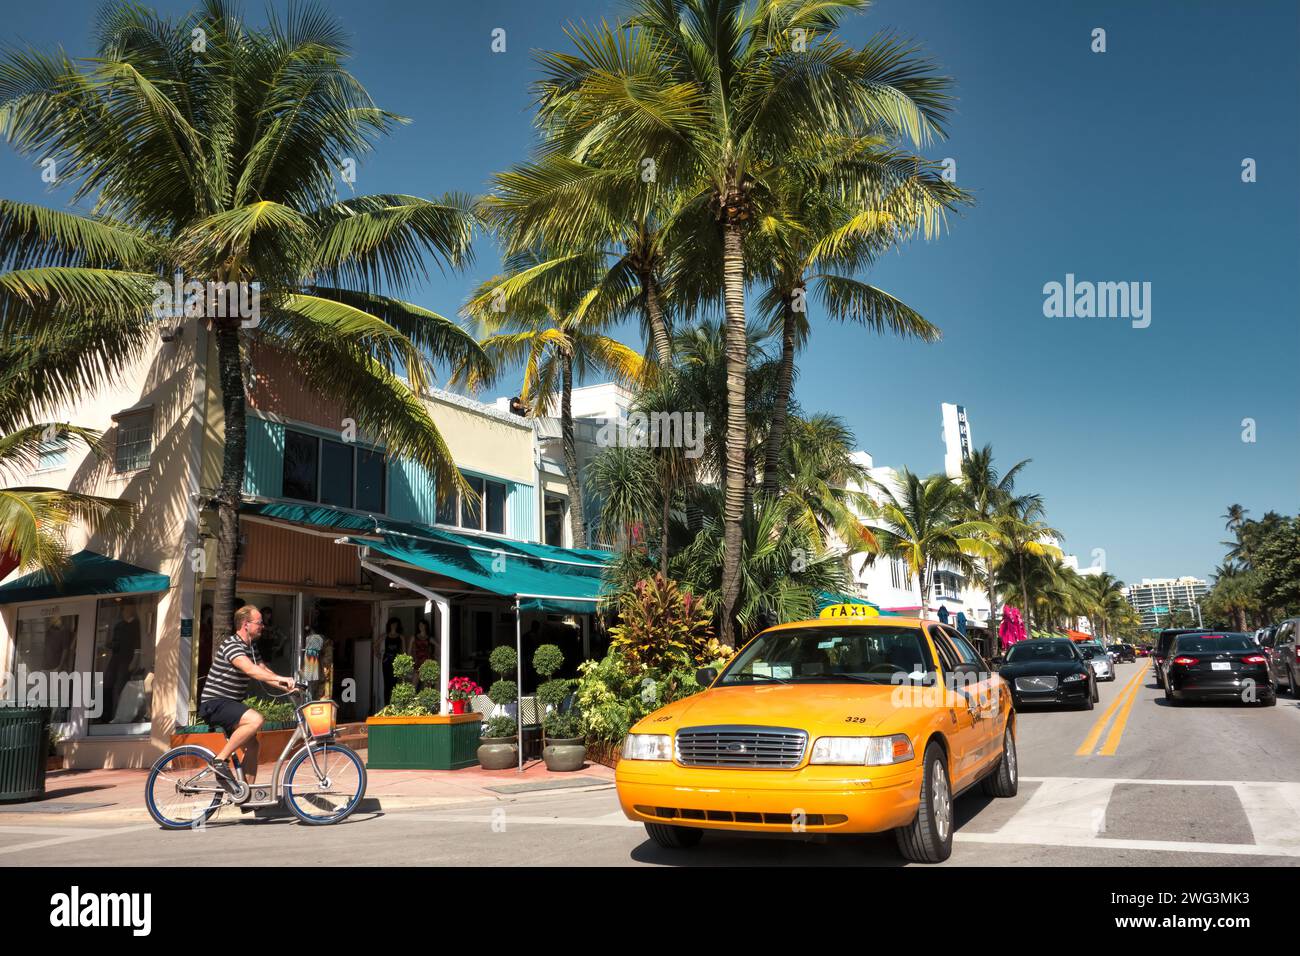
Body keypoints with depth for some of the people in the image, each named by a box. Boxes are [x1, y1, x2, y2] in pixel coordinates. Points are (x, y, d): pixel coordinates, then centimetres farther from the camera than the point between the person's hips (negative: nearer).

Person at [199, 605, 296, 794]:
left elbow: (263, 670, 17)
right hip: (215, 703, -10)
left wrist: (286, 686, 4)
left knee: (252, 745, 4)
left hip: (230, 704, 10)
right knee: (255, 719, -30)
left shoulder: (251, 647, 12)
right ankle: (220, 760, -19)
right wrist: (281, 679, -41)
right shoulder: (231, 645, -19)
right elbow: (251, 670, -33)